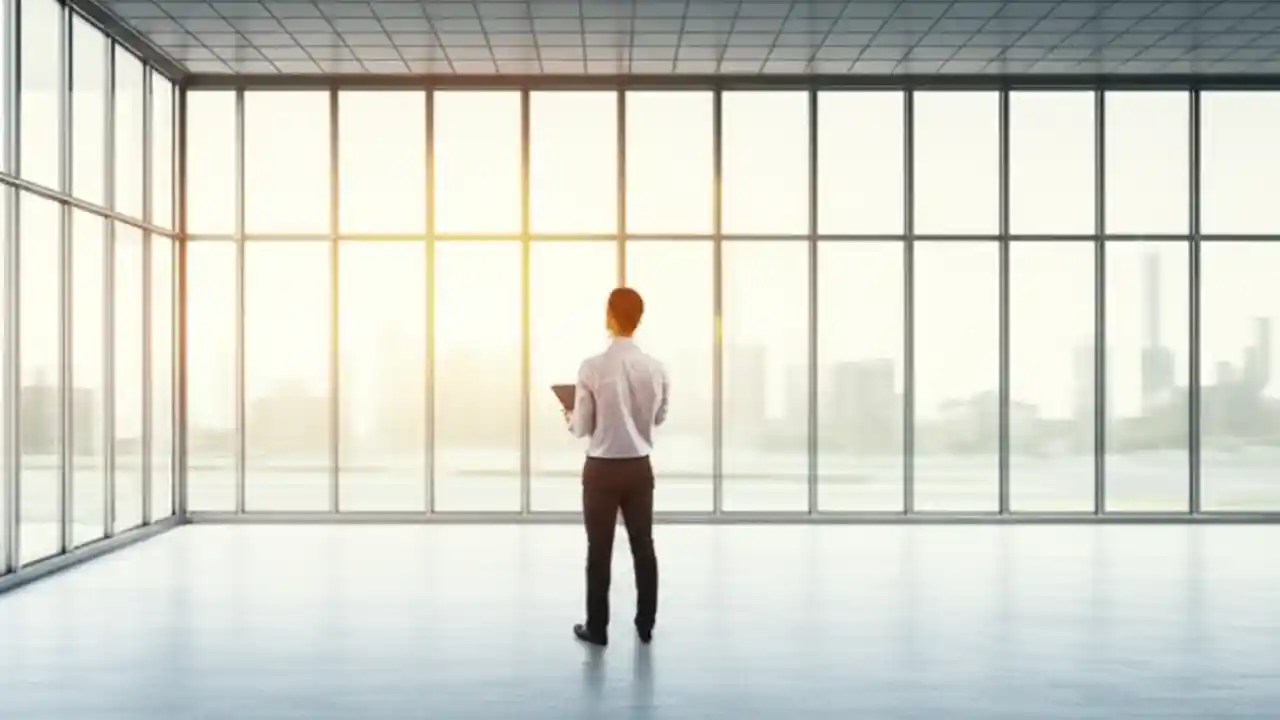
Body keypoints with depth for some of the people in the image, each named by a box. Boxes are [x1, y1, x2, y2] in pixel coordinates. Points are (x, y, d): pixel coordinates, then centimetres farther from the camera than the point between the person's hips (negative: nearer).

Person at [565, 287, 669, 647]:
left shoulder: (592, 367, -16)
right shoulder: (656, 369, -5)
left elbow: (581, 428, -10)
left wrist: (570, 416, 12)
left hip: (602, 469, -3)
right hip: (639, 468, 3)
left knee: (600, 551, 7)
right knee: (644, 547, 14)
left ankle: (597, 628, 17)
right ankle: (645, 625, 24)